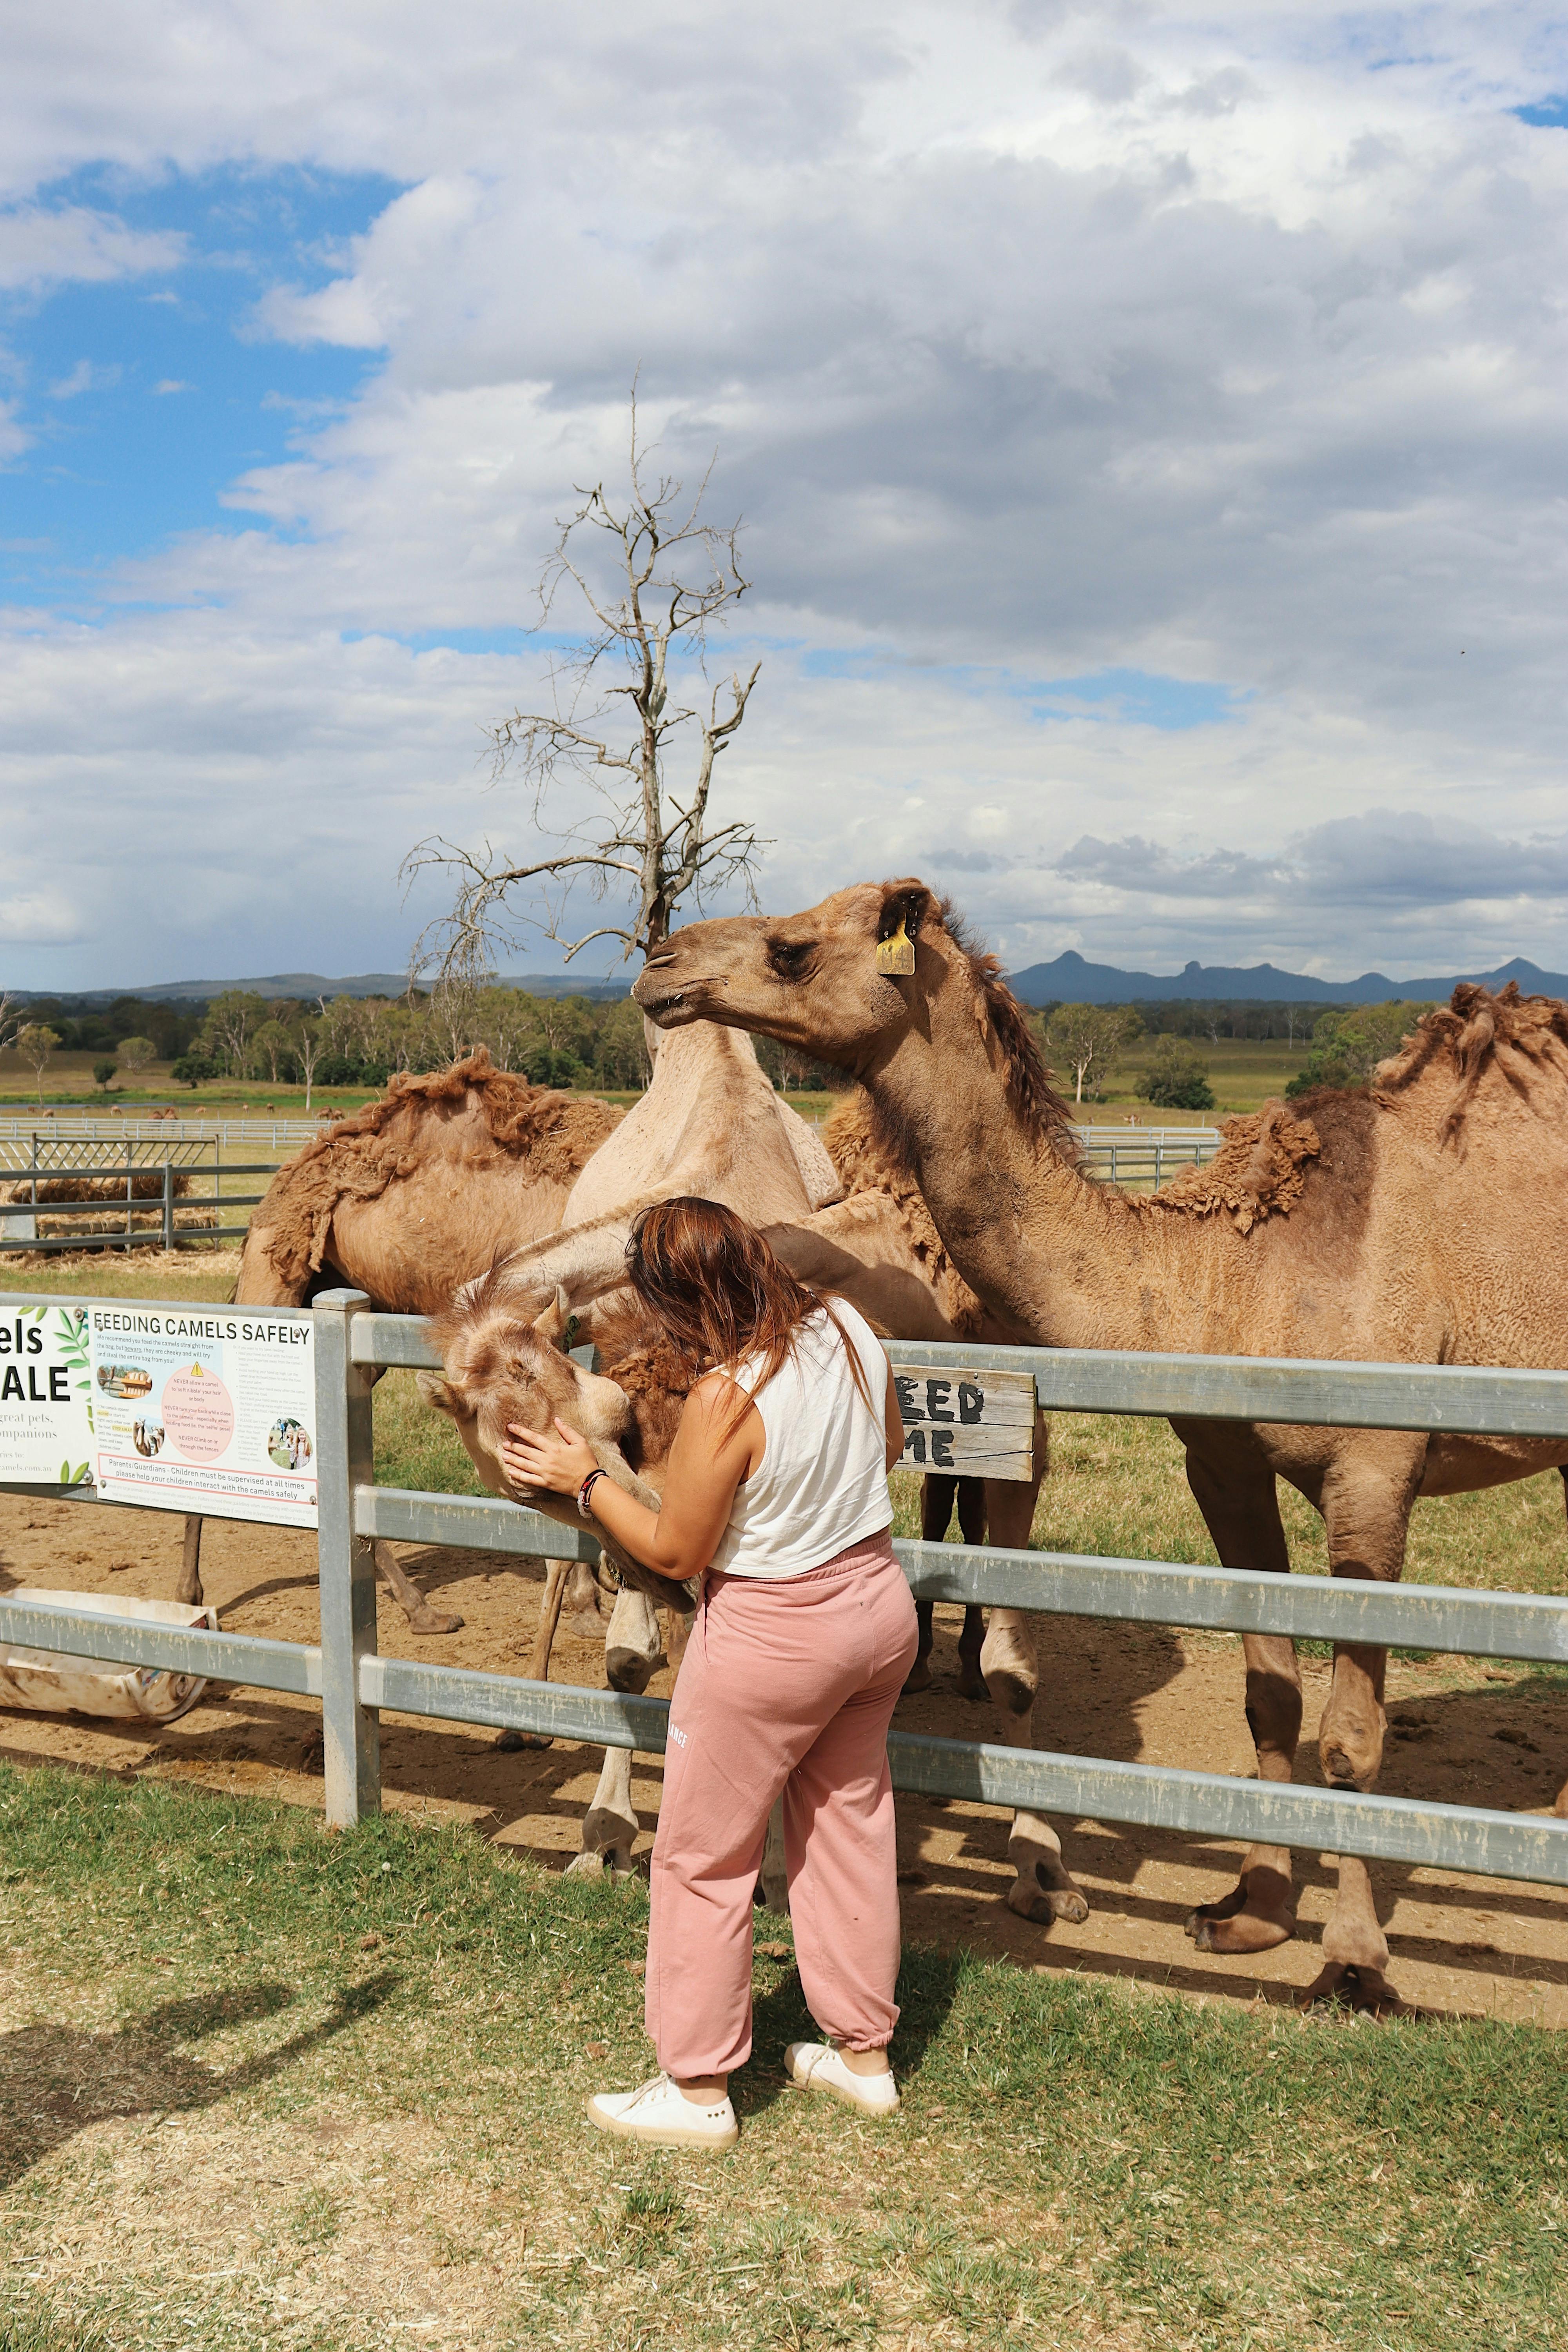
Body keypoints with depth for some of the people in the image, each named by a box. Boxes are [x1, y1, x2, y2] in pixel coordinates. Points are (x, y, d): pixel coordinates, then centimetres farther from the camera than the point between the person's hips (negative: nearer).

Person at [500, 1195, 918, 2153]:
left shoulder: (727, 1399, -28)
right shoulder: (849, 1326, -7)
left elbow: (675, 1551, -15)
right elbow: (891, 1446, 11)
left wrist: (585, 1480, -3)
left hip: (773, 1636, -7)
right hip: (879, 1605, 8)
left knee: (704, 1857, 10)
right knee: (850, 1826, 22)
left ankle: (698, 2089, 23)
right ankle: (865, 2053, 35)